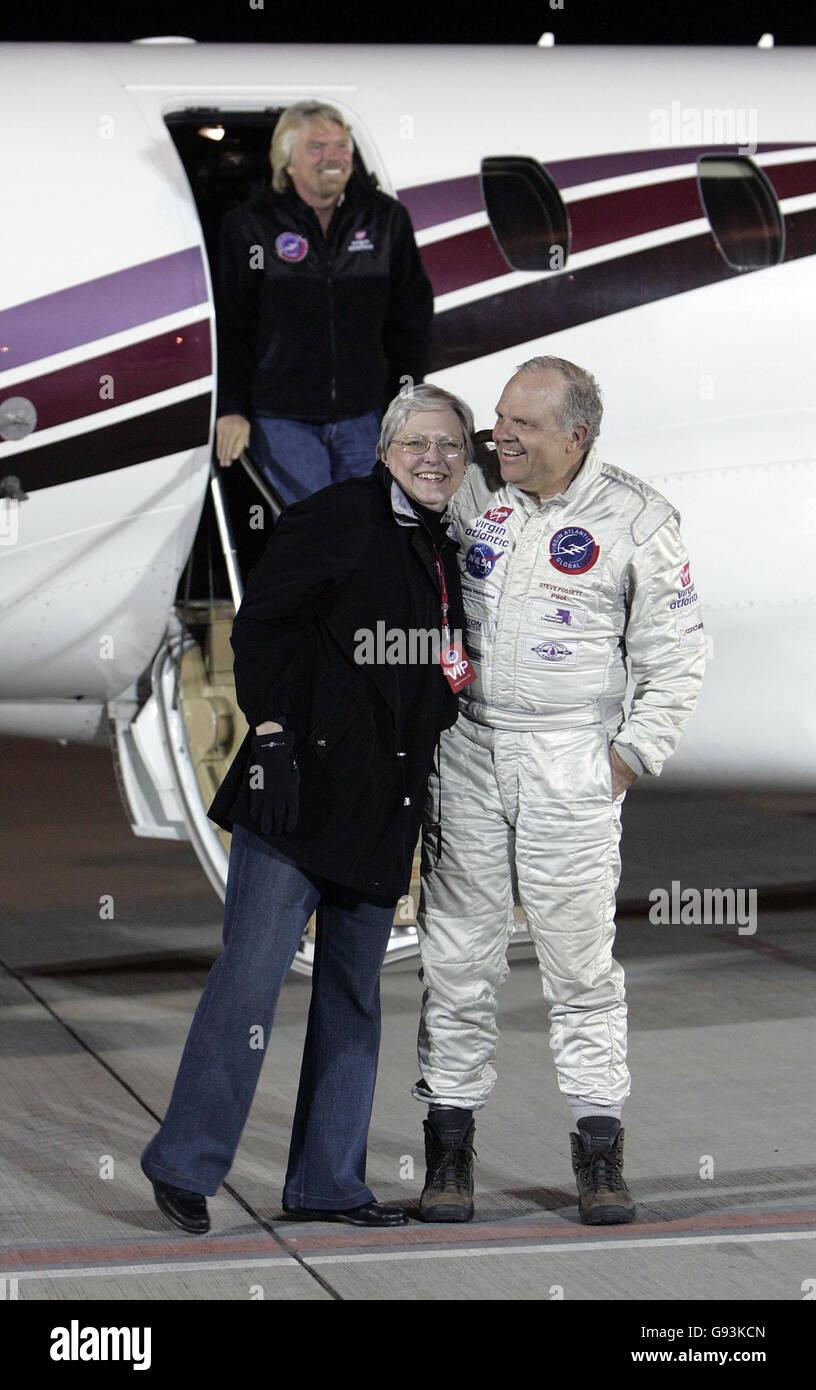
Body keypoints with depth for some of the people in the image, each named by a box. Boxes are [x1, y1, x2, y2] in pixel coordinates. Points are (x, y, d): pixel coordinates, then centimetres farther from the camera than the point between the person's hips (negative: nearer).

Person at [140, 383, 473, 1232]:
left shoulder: (446, 551, 15)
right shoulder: (337, 518, -7)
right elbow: (260, 624, -9)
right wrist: (271, 725, -13)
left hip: (383, 808, 8)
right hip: (303, 782, -8)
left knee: (354, 987, 10)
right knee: (253, 970, -10)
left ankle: (328, 1181, 17)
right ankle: (184, 1161, -2)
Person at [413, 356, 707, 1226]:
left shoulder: (634, 517, -2)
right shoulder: (468, 493, 4)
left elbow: (678, 652, 2)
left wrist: (632, 754, -4)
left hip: (572, 762, -2)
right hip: (466, 752, 2)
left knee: (579, 958, 0)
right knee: (457, 954, 3)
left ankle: (599, 1154, 8)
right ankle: (449, 1146, 11)